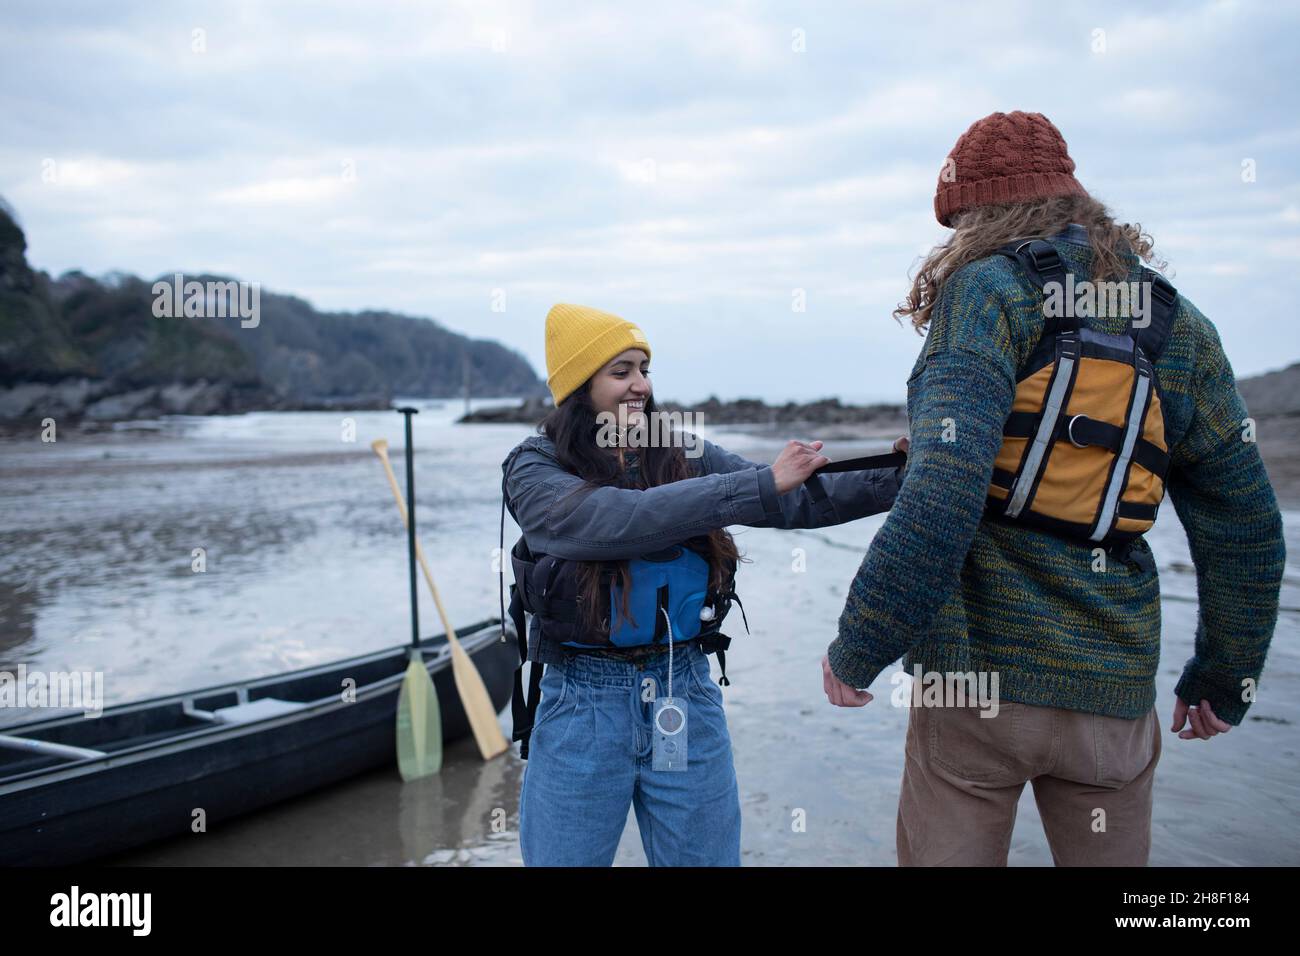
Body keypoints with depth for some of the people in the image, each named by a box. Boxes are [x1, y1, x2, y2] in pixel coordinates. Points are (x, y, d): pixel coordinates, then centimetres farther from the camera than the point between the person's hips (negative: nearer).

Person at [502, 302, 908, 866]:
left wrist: (898, 477, -17)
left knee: (706, 856, 15)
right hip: (582, 706, -3)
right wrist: (762, 484, -28)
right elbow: (617, 520, -26)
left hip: (687, 696, 3)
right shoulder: (534, 469, -8)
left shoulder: (681, 455, 3)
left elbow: (797, 501, -3)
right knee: (563, 857, 12)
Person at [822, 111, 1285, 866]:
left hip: (975, 668, -4)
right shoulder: (1179, 325, 8)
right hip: (1113, 689, 5)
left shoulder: (988, 291, -7)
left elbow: (943, 493, -21)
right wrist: (1226, 680, 21)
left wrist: (857, 650, -14)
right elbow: (1245, 530, 10)